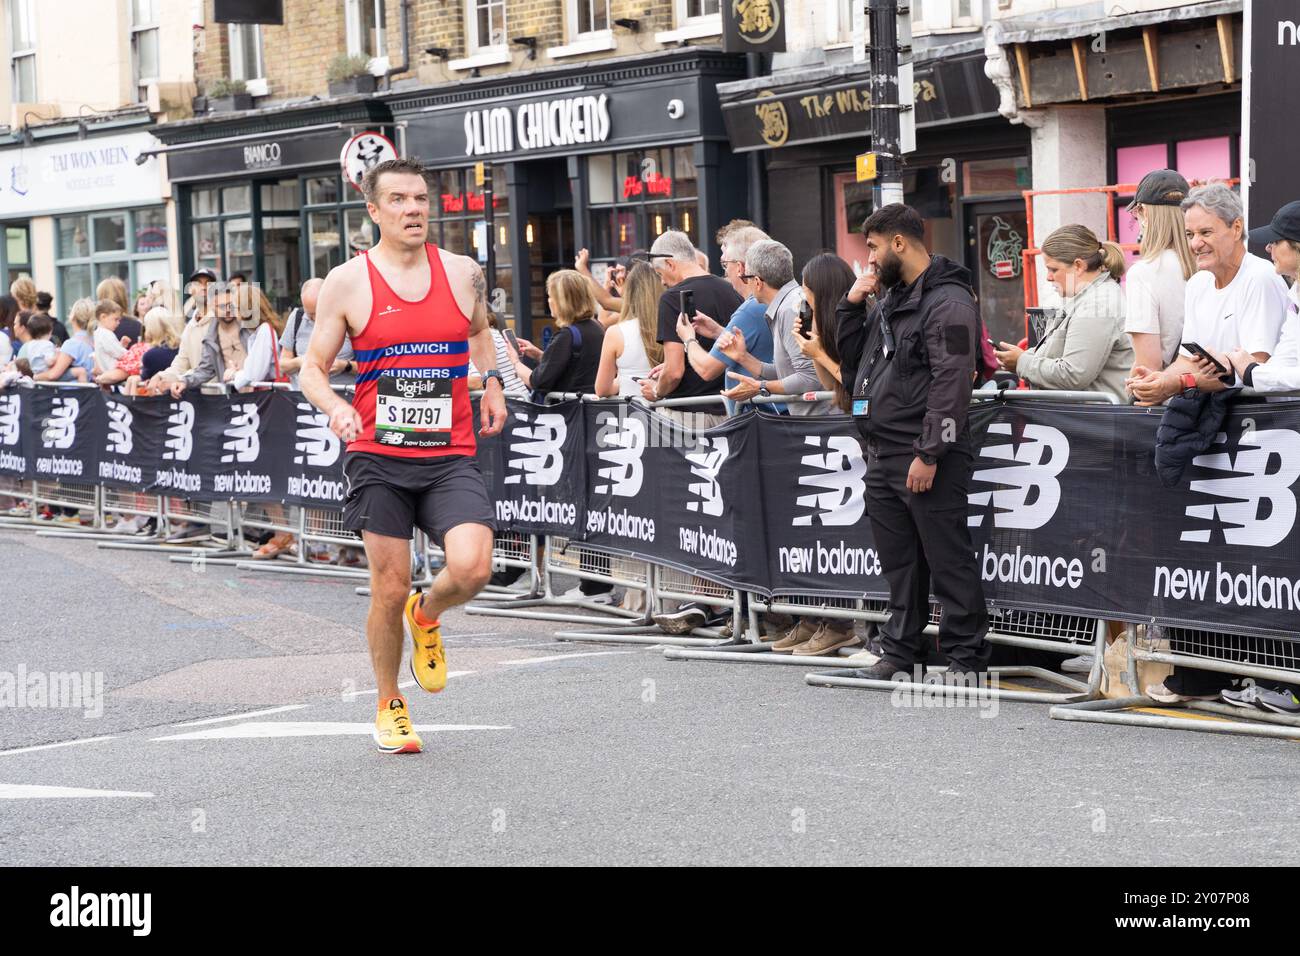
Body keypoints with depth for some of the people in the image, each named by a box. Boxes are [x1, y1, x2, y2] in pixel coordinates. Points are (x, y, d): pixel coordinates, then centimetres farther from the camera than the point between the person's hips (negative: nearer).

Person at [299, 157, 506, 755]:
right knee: (389, 592, 1)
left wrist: (492, 381, 13)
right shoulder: (347, 283, -2)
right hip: (378, 458, -1)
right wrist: (335, 407, -17)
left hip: (450, 457, 2)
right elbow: (312, 369, 3)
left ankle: (426, 616, 17)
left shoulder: (463, 273, 5)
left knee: (471, 569, -19)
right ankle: (389, 707, 25)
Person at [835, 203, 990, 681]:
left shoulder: (948, 301, -12)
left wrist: (929, 453, -23)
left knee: (947, 559, -3)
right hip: (883, 457, 9)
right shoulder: (891, 298, 18)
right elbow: (853, 354, 25)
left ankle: (966, 656, 3)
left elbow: (951, 383, -20)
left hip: (926, 460, -9)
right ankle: (901, 650, 23)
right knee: (899, 561, 15)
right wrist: (853, 302, 10)